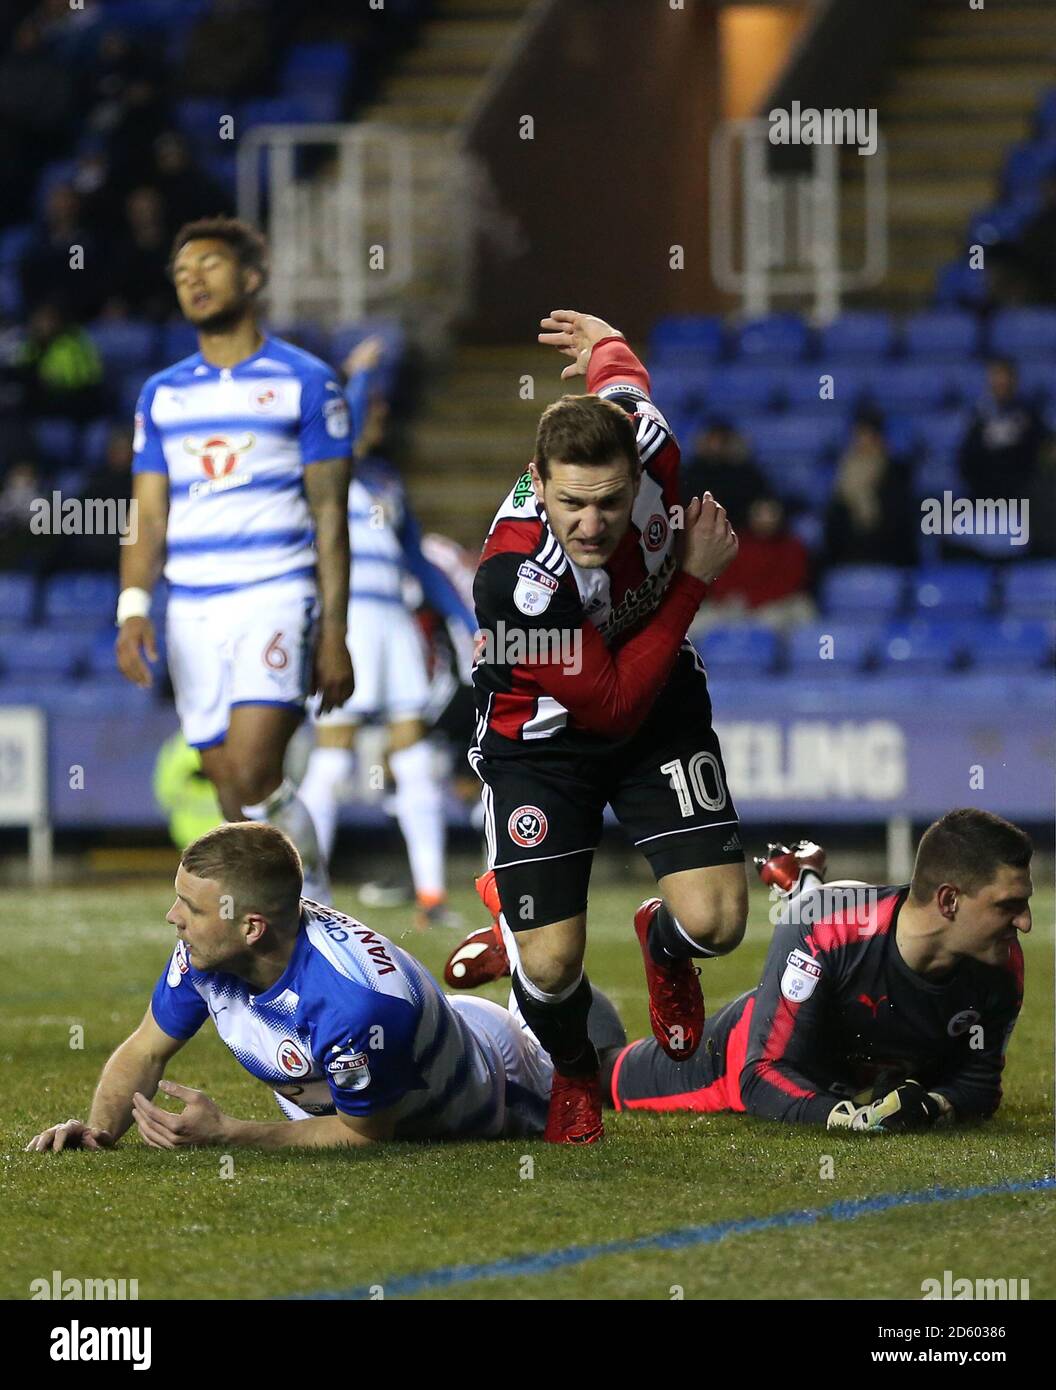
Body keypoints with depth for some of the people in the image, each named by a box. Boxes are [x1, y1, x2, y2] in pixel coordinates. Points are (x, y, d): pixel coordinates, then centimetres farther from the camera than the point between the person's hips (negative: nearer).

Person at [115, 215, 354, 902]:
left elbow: (330, 516, 0)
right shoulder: (162, 394, 15)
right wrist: (133, 608, -4)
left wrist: (335, 634, -5)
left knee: (252, 773, -20)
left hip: (275, 596, -5)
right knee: (232, 793, 2)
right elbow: (150, 518, 13)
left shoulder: (305, 382, 2)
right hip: (191, 611, 5)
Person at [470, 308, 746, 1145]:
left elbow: (617, 368, 1)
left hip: (662, 713, 4)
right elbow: (611, 703, -27)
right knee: (551, 964, -12)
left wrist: (605, 341, 26)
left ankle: (663, 947, 27)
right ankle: (573, 1070, 26)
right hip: (545, 738, -4)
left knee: (715, 921, -14)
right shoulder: (515, 578, -38)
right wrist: (694, 579, -26)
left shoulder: (647, 446, -26)